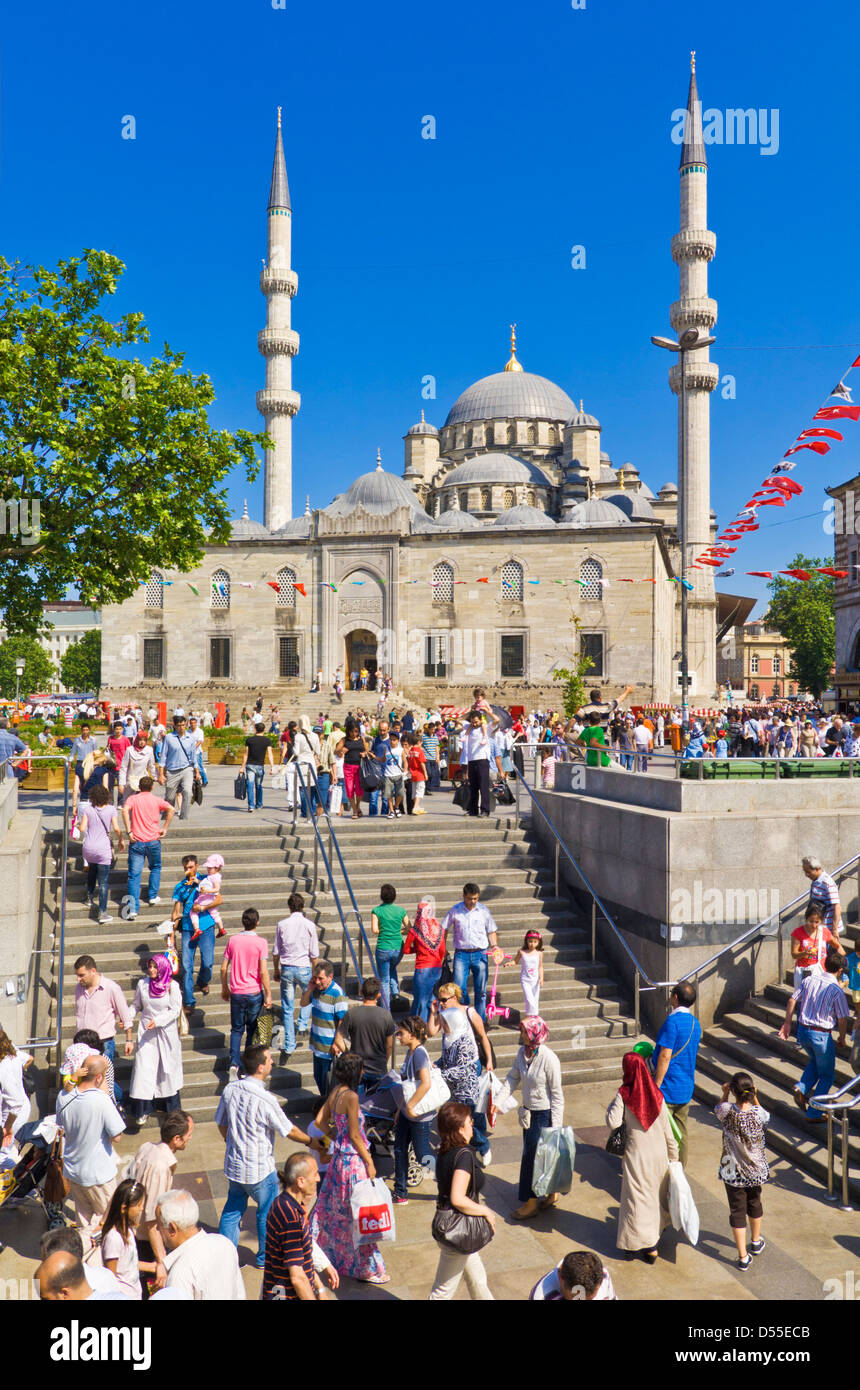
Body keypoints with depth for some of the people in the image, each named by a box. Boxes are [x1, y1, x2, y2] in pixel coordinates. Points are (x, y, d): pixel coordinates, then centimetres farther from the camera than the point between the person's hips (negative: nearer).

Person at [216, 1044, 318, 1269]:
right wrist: (311, 1141, 3)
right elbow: (289, 1131, -15)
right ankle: (265, 1257, 32)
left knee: (232, 1210, 20)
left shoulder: (230, 1090, -8)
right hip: (259, 1170, -5)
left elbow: (221, 1124, 6)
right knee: (268, 1212, 16)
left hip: (234, 1164, 6)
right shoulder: (265, 1100, -27)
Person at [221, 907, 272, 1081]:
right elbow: (263, 972, -14)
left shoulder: (233, 940, -2)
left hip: (236, 993, 2)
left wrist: (224, 989, 15)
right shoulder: (261, 942, -12)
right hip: (254, 993, -2)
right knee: (253, 1029, 12)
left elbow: (224, 968, 1)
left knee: (237, 1029, 13)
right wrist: (268, 994, -7)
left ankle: (234, 1063, -3)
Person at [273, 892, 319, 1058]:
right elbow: (314, 953, -2)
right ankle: (303, 1026, 14)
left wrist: (276, 970, 16)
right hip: (303, 968, -1)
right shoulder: (309, 925, -5)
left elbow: (276, 952, 2)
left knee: (287, 1009, 7)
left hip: (286, 969, 1)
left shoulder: (282, 925, -3)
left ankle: (289, 1046, 9)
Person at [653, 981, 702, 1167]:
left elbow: (665, 1056, -21)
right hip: (687, 1088, 8)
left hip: (668, 1088, -8)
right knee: (681, 1132, 16)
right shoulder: (695, 1023, 9)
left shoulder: (672, 1021, -18)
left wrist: (656, 1085, -17)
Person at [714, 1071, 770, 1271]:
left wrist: (725, 1093, 7)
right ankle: (756, 1242, 46)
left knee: (737, 1211, 8)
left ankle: (743, 1257, 10)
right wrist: (754, 1098, 1)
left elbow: (717, 1110, 3)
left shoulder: (727, 1111, -22)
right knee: (754, 1204, 25)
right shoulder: (758, 1112, -20)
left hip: (733, 1172, -2)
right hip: (756, 1170, 2)